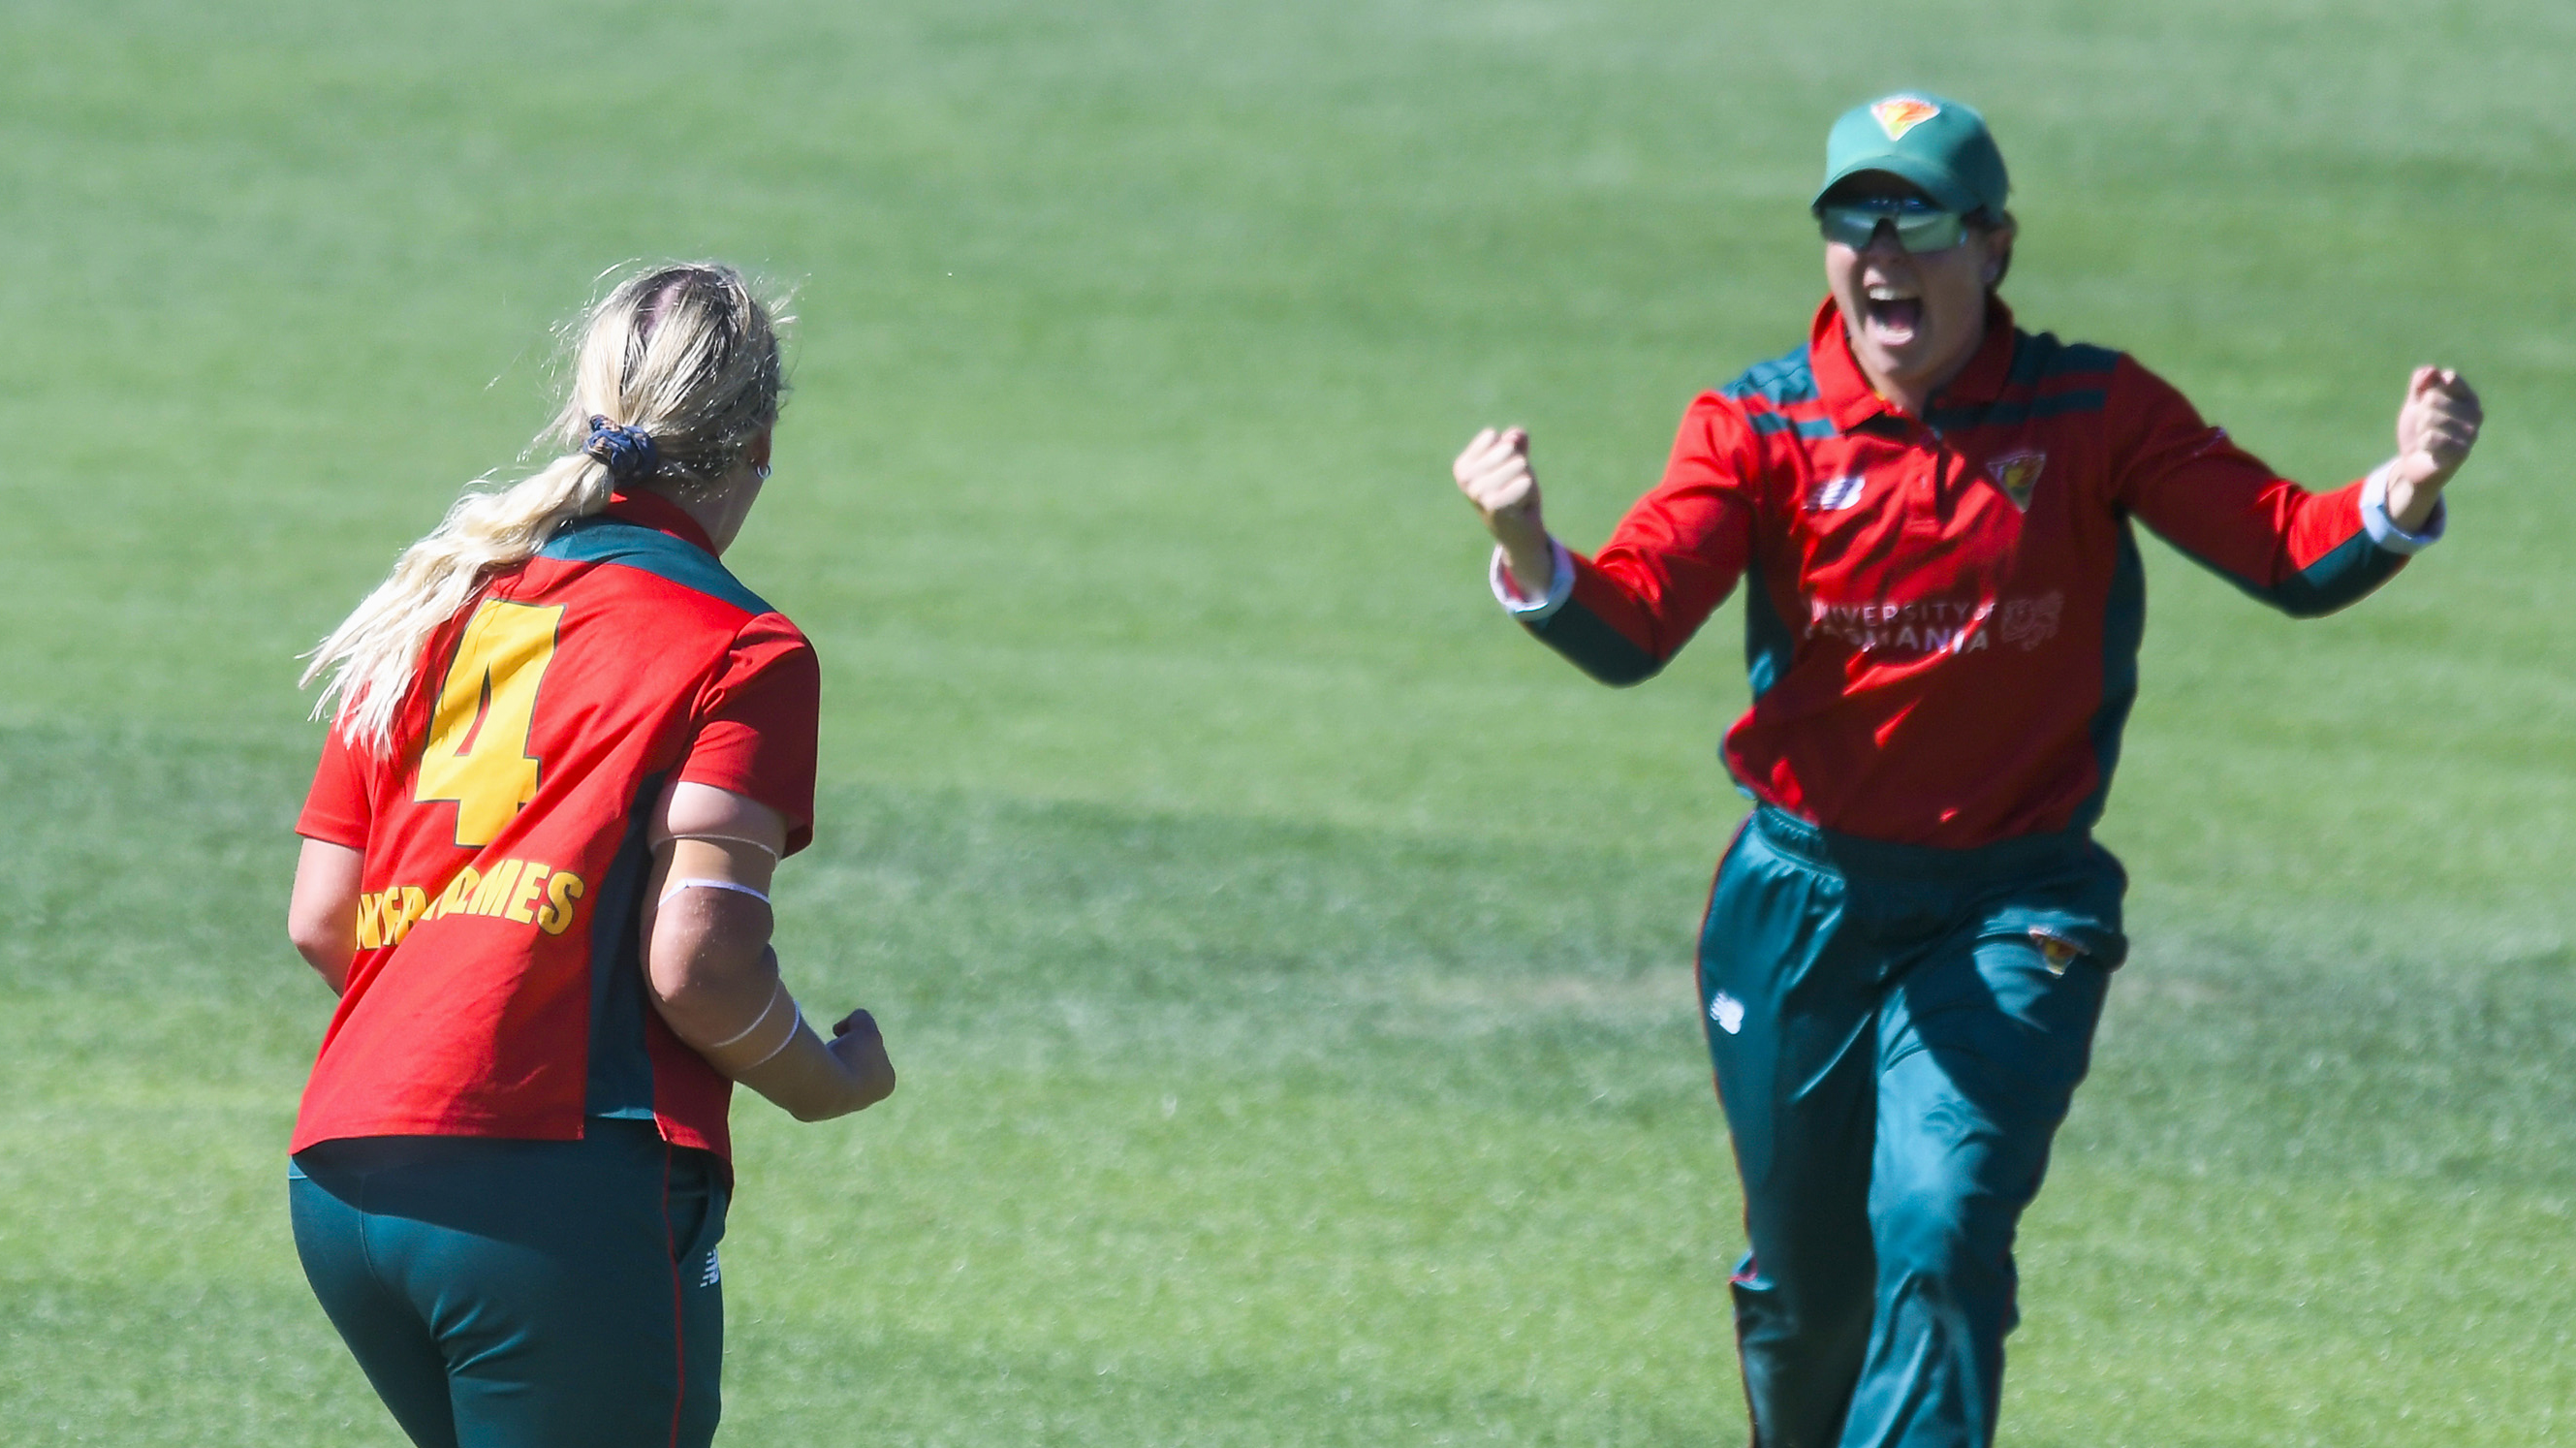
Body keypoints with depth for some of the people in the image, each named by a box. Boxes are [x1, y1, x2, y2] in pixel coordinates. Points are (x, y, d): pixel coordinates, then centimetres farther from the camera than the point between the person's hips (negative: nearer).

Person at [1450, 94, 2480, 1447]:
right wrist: (1530, 557, -40)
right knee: (1804, 1281, 12)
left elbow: (2289, 555, -9)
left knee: (1937, 1236, -19)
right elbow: (1629, 624, -18)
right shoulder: (1759, 426, -5)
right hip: (1802, 900, 1)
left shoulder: (2092, 412, -4)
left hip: (2012, 913, -1)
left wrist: (2401, 499, -31)